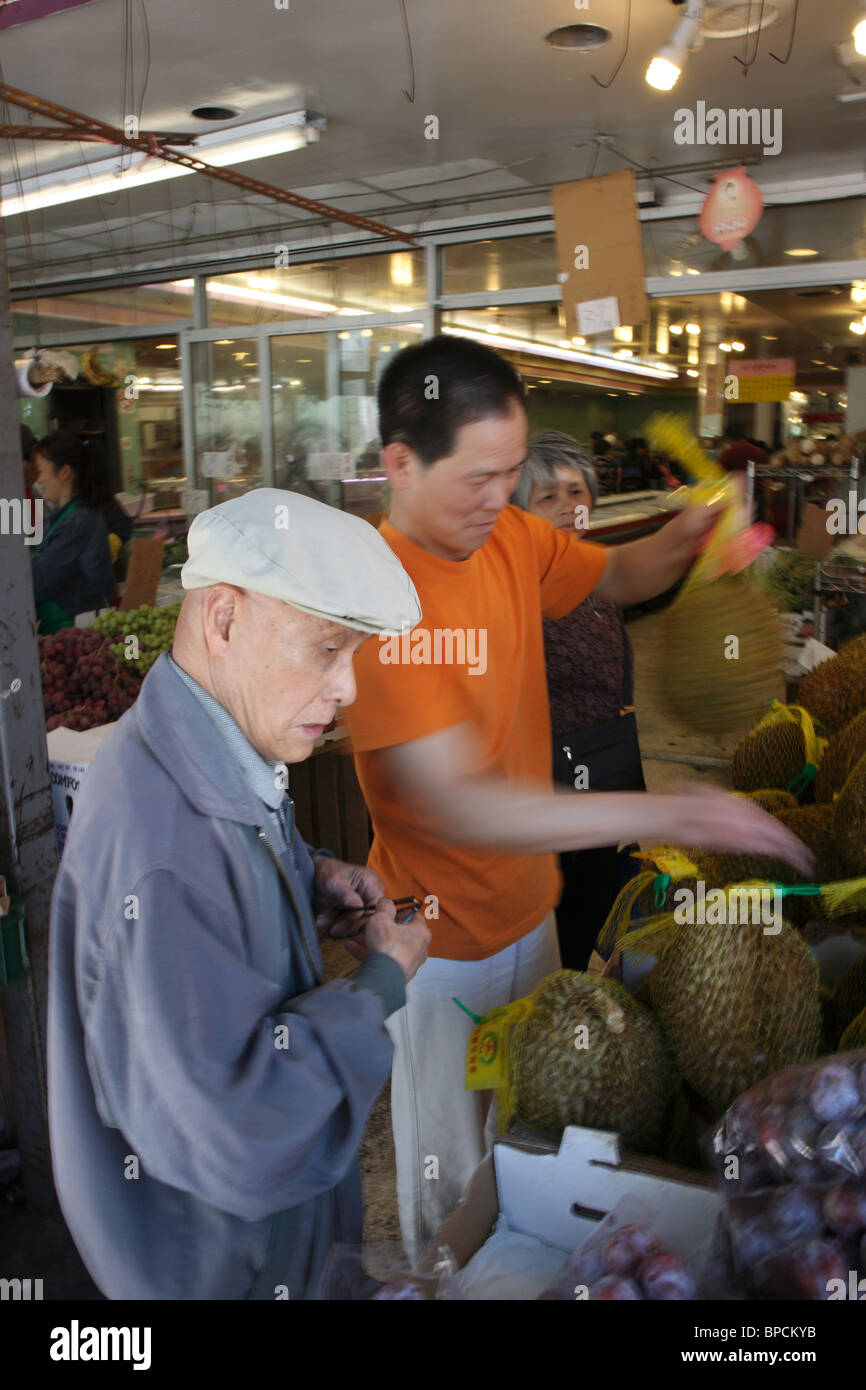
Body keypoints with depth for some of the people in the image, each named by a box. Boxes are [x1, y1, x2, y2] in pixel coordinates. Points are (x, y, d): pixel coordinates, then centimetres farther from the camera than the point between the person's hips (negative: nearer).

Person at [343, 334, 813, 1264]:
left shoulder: (510, 536, -5)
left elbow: (618, 578, 13)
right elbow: (458, 804, -34)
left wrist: (688, 535, -11)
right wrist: (669, 817, -39)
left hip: (530, 907, 7)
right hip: (446, 943, -7)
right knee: (450, 1172, 15)